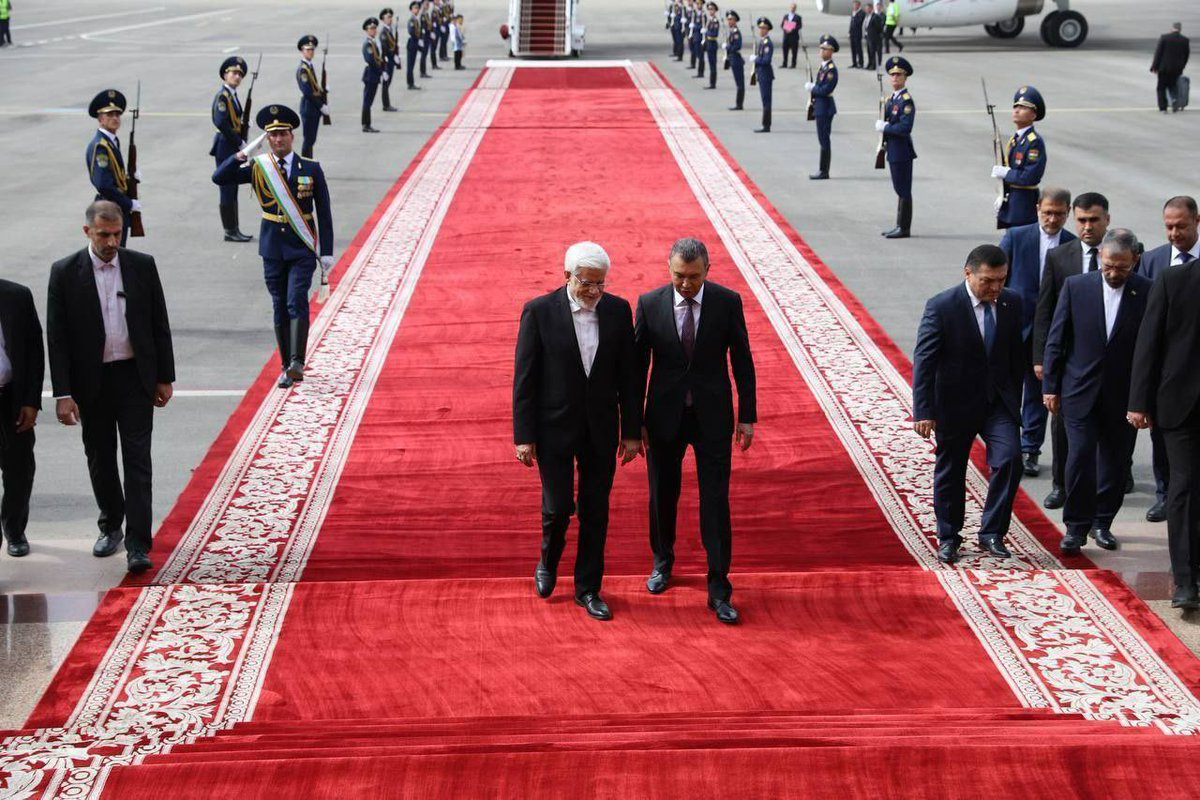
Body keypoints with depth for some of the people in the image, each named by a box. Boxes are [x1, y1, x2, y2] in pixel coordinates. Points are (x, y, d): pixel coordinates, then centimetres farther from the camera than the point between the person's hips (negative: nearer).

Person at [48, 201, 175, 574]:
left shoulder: (142, 265, -1)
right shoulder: (65, 273, -5)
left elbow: (159, 324, 5)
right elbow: (57, 337, -5)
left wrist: (165, 377, 4)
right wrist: (62, 393, -10)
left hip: (135, 378, 0)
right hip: (91, 382, 0)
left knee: (137, 460, -5)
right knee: (100, 459, 13)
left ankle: (138, 544, -6)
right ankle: (111, 527, 32)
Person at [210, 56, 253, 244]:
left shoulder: (232, 95, 13)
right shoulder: (222, 96, -15)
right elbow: (221, 123, -24)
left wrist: (241, 143, 9)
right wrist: (240, 143, -18)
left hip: (232, 148, 9)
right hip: (226, 148, -9)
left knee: (232, 190, 13)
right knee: (227, 190, -4)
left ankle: (234, 230, 19)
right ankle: (230, 231, 1)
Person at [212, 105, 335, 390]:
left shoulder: (311, 169, -1)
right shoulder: (258, 168, 3)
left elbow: (324, 214, 1)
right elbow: (219, 178, -2)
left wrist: (327, 253, -3)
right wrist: (238, 158, -21)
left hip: (302, 250, -2)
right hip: (273, 250, 2)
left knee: (296, 302, -19)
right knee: (280, 310, 7)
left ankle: (297, 362, -21)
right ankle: (287, 368, 14)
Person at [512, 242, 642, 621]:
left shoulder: (618, 310, -2)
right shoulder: (539, 311, -11)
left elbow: (628, 375, 3)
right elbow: (524, 378, -8)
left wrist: (632, 431, 2)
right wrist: (524, 436, -9)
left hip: (600, 429, 3)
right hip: (554, 427, -3)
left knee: (595, 511, 7)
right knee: (558, 506, 0)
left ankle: (588, 588, 20)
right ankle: (547, 562, 32)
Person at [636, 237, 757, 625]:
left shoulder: (727, 302, -8)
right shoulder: (650, 303, -7)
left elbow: (742, 361, 0)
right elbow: (639, 363, 0)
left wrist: (747, 416, -1)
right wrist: (635, 420, 0)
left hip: (713, 418, -1)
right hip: (665, 417, 1)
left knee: (716, 502, -3)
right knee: (663, 496, 15)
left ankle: (719, 590, 3)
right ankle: (663, 561, 39)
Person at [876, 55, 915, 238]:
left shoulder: (906, 101, -15)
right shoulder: (890, 99, 13)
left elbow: (905, 128, -23)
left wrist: (884, 127, -14)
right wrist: (882, 125, 1)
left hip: (902, 152, -9)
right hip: (893, 150, 9)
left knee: (903, 190, -3)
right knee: (899, 190, 15)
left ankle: (904, 228, 1)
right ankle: (899, 226, 21)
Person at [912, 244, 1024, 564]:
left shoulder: (1011, 303, -1)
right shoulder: (942, 307, -16)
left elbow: (1015, 355, 10)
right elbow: (923, 361, -15)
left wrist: (1015, 401, 12)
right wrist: (924, 411, -20)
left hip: (998, 402, 3)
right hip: (955, 403, -3)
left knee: (1009, 459, -14)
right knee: (950, 472, 9)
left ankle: (991, 533, -1)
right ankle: (948, 538, 26)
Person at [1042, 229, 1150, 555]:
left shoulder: (1147, 293, -5)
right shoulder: (1076, 286, -2)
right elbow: (1056, 340, 2)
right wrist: (1050, 386, 0)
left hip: (1124, 396, 1)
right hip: (1080, 391, 0)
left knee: (1115, 462, 10)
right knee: (1080, 457, -6)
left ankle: (1102, 522, 26)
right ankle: (1076, 526, 6)